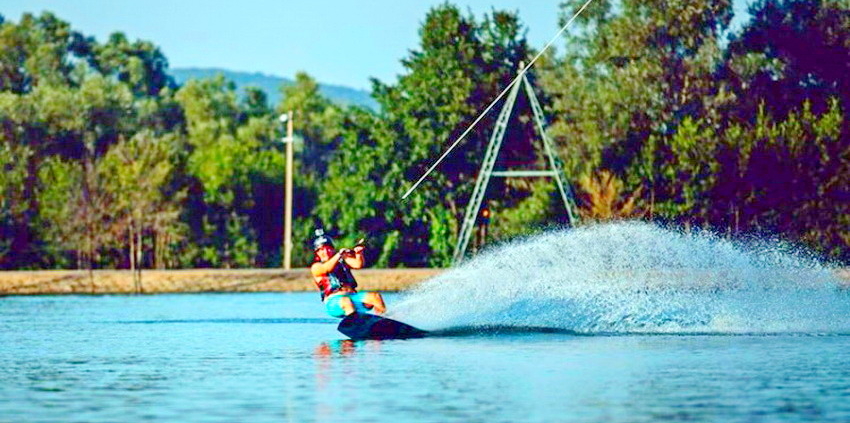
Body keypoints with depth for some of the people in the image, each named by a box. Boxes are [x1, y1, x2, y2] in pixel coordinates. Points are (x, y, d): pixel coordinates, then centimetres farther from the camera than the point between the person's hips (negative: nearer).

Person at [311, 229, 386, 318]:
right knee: (346, 301, -38)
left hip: (352, 295, 4)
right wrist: (339, 254, -28)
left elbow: (358, 265, 1)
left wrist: (358, 253, -20)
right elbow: (326, 269, -16)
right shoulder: (315, 267, 7)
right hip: (333, 301, -4)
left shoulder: (342, 260, 19)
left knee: (375, 296, -19)